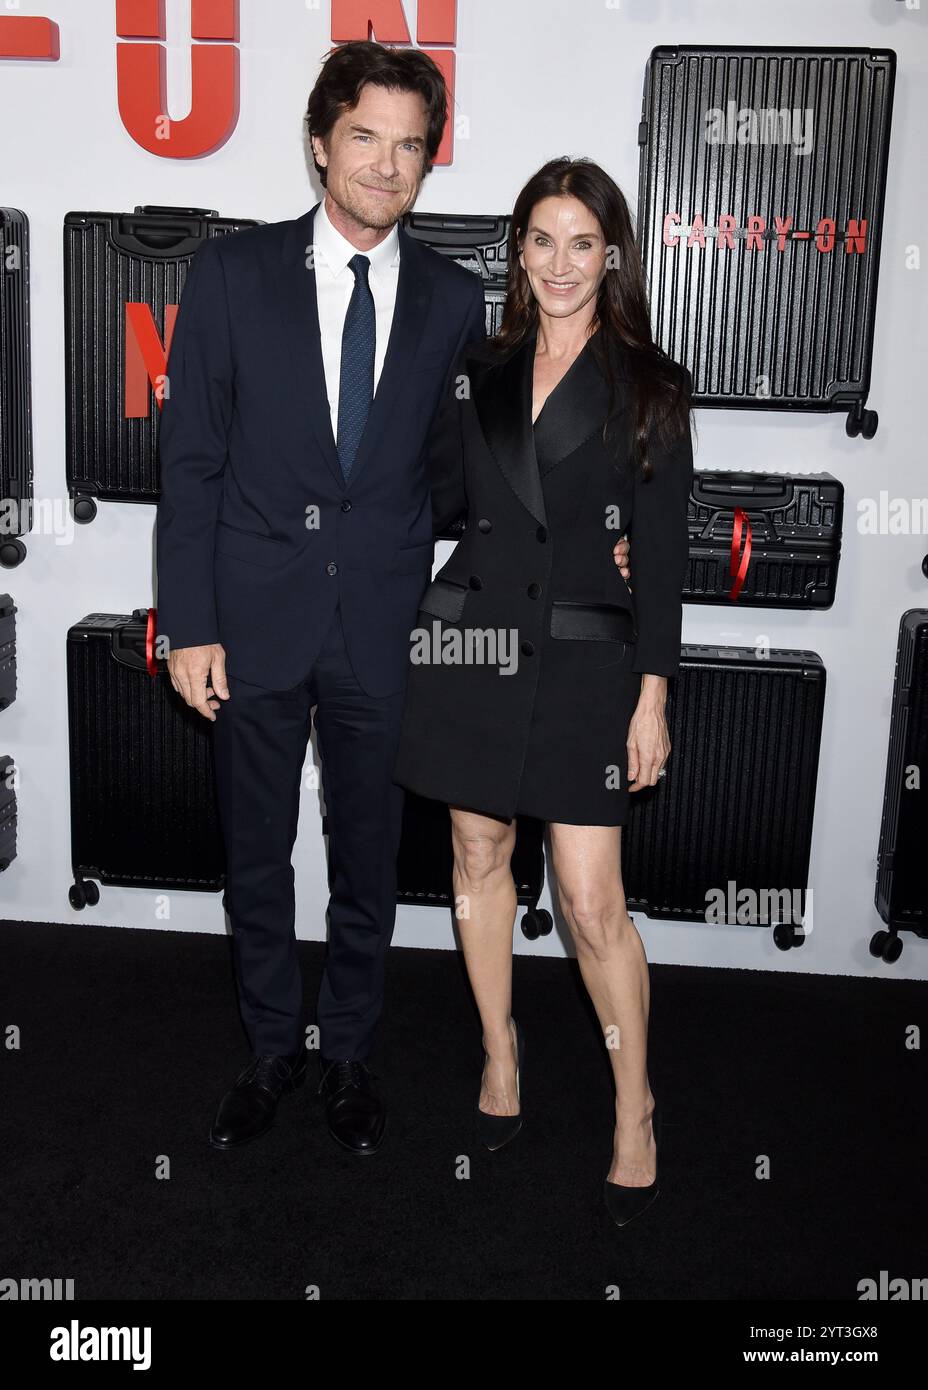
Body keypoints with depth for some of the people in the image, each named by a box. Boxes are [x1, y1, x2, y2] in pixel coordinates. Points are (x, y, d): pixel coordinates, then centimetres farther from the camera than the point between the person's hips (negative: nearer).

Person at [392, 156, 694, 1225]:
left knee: (593, 903, -4)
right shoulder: (478, 370, 9)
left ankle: (635, 1113, 16)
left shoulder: (650, 386, 0)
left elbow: (661, 553, -3)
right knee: (480, 854, 13)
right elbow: (435, 497, 11)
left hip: (584, 657, -3)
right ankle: (499, 1046, 36)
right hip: (472, 639, 4)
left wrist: (652, 696, -7)